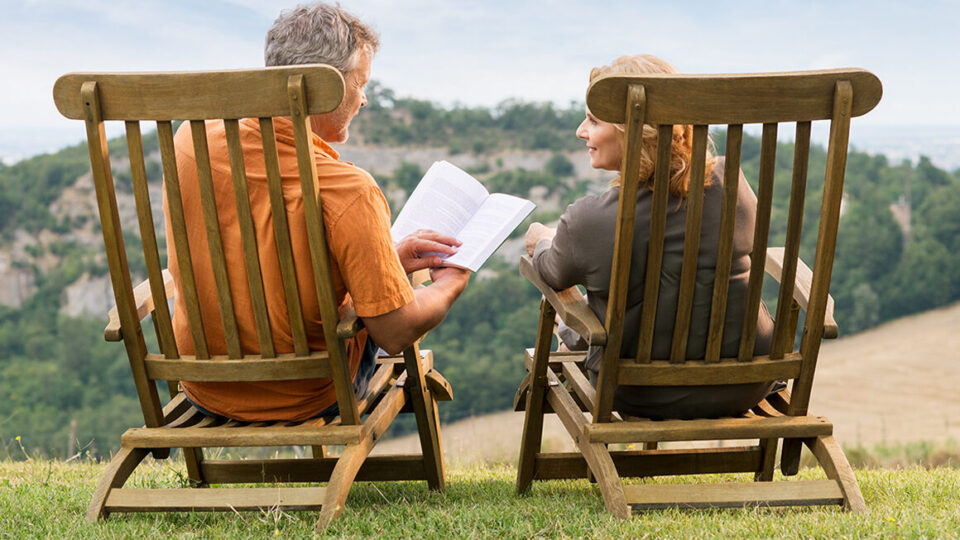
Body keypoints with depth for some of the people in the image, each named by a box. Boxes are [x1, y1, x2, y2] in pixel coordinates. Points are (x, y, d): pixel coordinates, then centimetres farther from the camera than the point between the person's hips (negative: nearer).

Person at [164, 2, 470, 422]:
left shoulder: (191, 140, -13)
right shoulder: (348, 191, -31)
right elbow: (397, 333, -23)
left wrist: (384, 257, 4)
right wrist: (451, 283, -2)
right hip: (307, 400, -4)